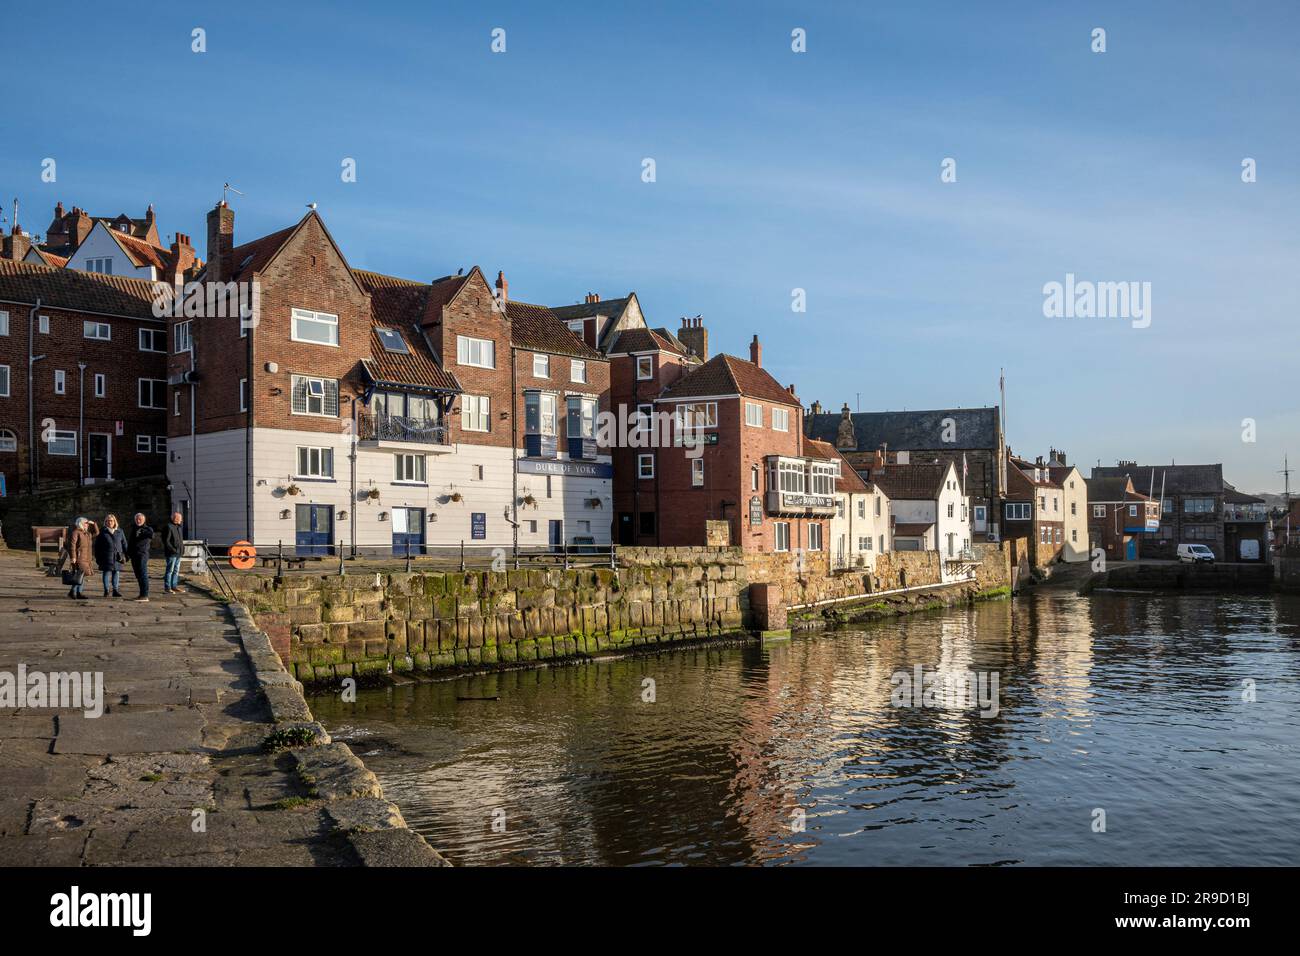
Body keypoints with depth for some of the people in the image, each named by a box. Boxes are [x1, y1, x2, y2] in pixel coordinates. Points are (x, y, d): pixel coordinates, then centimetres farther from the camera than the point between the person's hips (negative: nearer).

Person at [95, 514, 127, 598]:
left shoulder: (119, 532, 10)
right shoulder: (102, 532, 3)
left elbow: (124, 544, 14)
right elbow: (97, 546, 5)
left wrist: (125, 555, 8)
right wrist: (98, 557, 1)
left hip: (117, 556, 2)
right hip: (106, 556, -2)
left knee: (116, 572, 3)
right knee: (106, 572, -1)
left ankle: (115, 590, 10)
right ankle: (106, 591, 6)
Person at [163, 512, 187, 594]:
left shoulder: (178, 527, 17)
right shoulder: (169, 527, -13)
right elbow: (166, 541, -18)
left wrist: (182, 549, 13)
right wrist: (173, 549, -19)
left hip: (178, 553, 9)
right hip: (171, 554, -9)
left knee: (176, 571, 13)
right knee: (170, 570, -4)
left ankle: (174, 586, 20)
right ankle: (167, 587, 0)